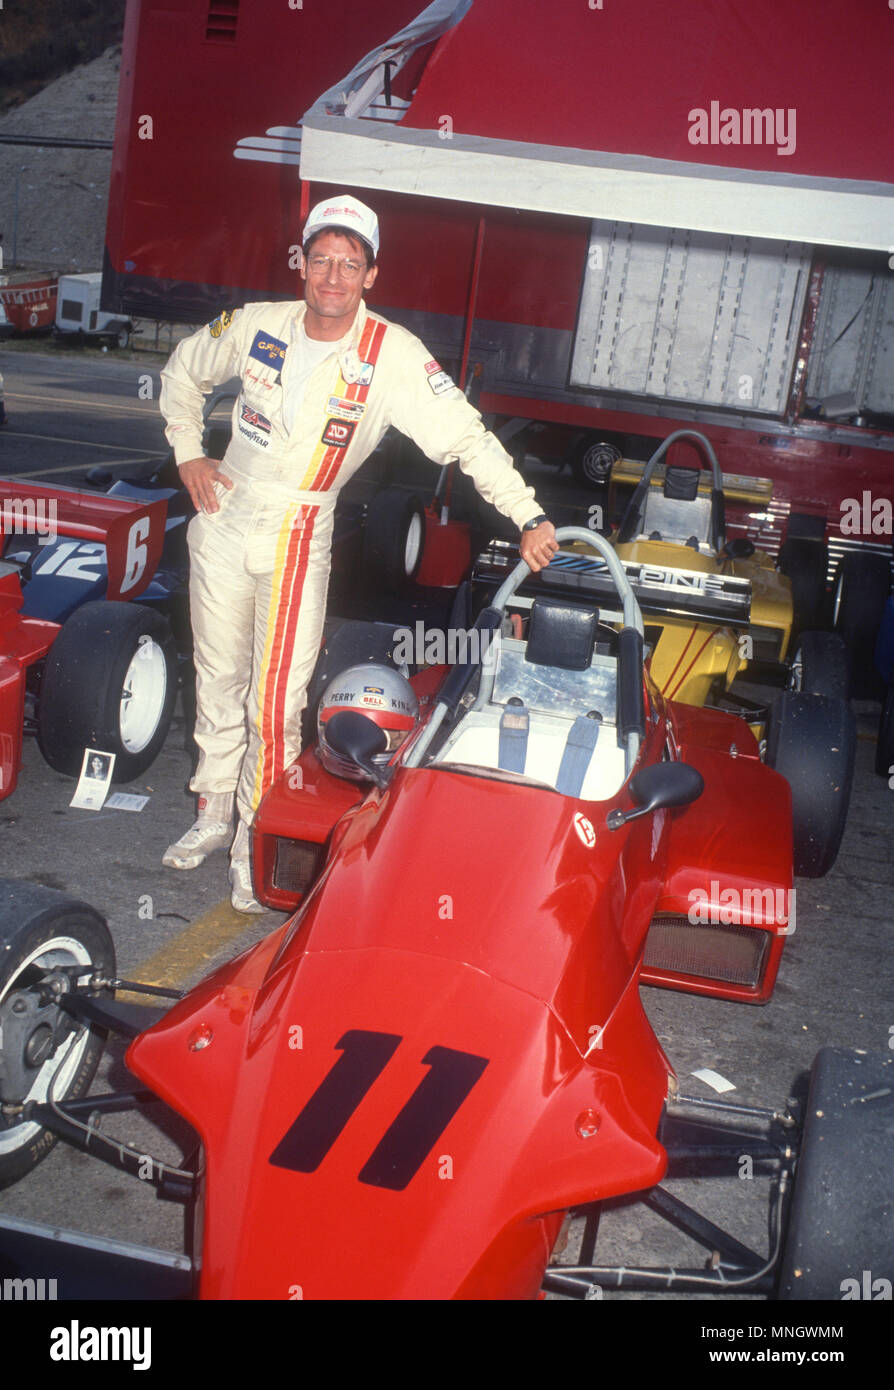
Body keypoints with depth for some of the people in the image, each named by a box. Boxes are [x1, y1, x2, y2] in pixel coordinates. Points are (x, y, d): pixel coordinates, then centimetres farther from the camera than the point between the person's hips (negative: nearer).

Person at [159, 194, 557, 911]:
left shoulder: (395, 355, -15)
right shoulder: (255, 326, -5)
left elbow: (468, 437, -17)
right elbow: (183, 373, 14)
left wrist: (530, 517, -23)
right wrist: (187, 453, 5)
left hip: (298, 542, -3)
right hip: (223, 520, 3)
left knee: (276, 702, -6)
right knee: (218, 677, 14)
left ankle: (256, 841, 12)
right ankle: (214, 815, 32)